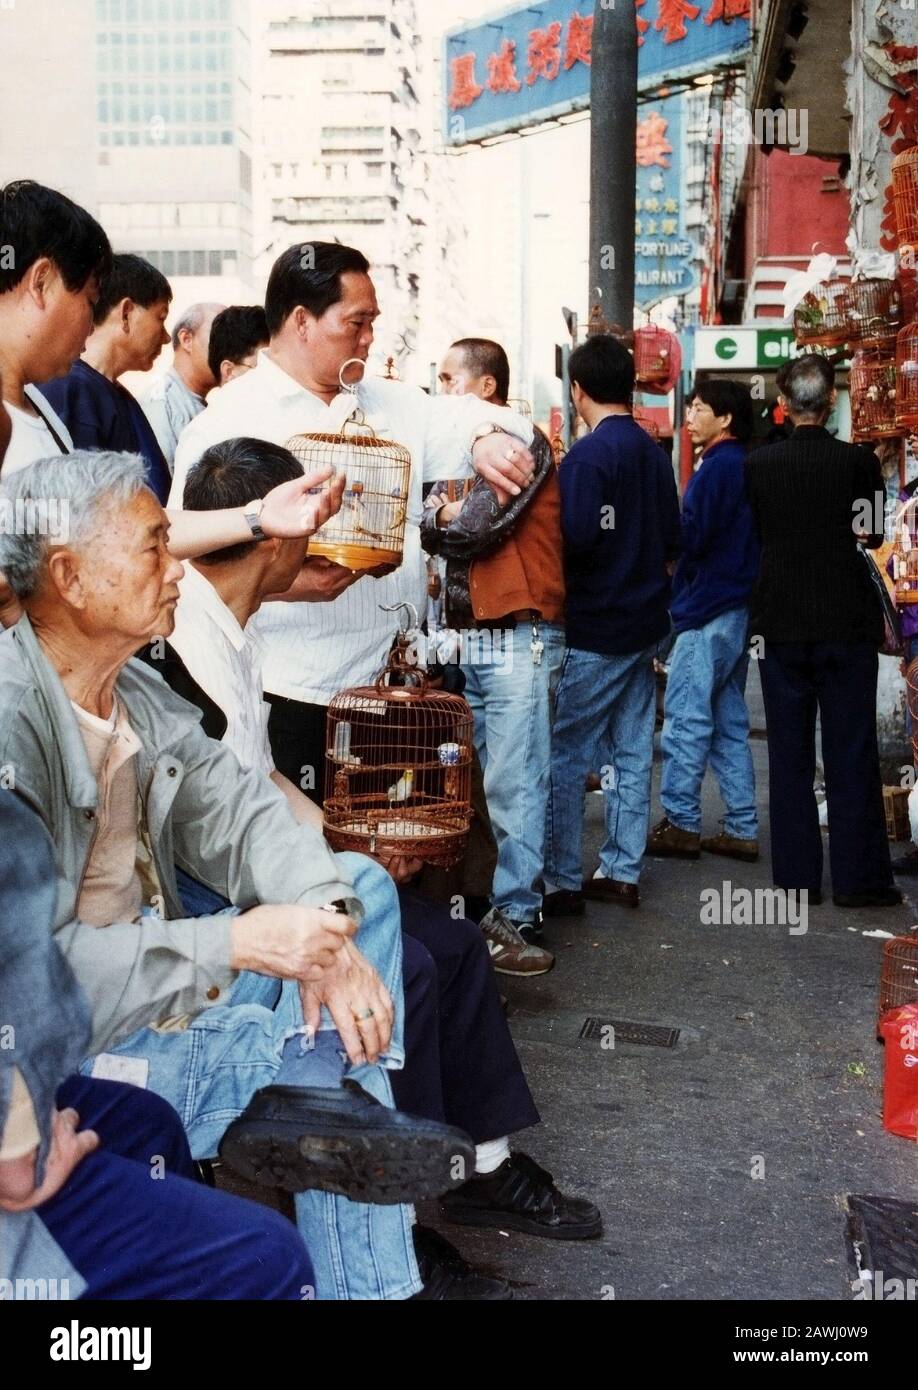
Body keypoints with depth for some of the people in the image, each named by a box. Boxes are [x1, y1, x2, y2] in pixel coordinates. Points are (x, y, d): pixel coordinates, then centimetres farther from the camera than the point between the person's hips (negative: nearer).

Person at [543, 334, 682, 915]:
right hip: (646, 625, 8)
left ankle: (562, 882, 2)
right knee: (633, 753, 11)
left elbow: (575, 539, -23)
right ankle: (624, 872, 18)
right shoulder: (655, 453, 10)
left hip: (593, 632, -8)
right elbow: (673, 545, 16)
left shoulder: (588, 454, -14)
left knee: (567, 758, -1)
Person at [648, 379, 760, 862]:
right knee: (728, 719, 11)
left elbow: (689, 537, -18)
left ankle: (681, 822, 0)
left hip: (707, 610, -9)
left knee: (686, 718, -4)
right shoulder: (744, 465, 15)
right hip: (737, 608, 9)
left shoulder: (718, 466, -13)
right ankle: (741, 828, 13)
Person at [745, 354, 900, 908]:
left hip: (781, 624, 2)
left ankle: (797, 876, 12)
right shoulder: (858, 462, -9)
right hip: (847, 623, -2)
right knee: (852, 755, 5)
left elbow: (751, 536, 6)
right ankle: (858, 877, 8)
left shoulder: (759, 464, -4)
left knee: (789, 756, 9)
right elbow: (874, 535, 2)